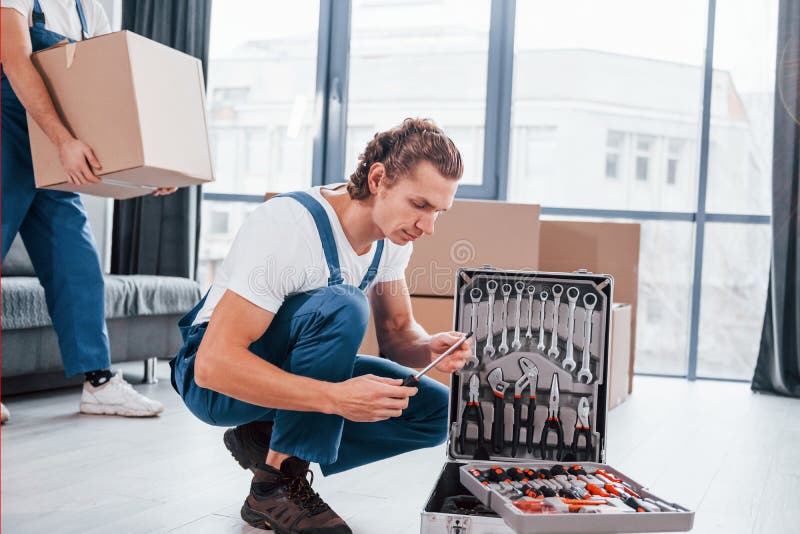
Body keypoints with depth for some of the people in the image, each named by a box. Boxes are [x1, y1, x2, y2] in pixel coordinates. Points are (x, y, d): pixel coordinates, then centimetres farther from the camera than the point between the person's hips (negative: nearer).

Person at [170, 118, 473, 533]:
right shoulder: (288, 230, -31)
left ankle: (266, 442, 1)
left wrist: (430, 348, -21)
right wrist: (336, 397, -42)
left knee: (436, 410, -6)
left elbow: (397, 331, 4)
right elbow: (213, 365, -35)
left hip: (294, 369, 8)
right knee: (342, 306, -34)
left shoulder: (391, 233, -7)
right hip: (212, 378, -7)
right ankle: (276, 486, -21)